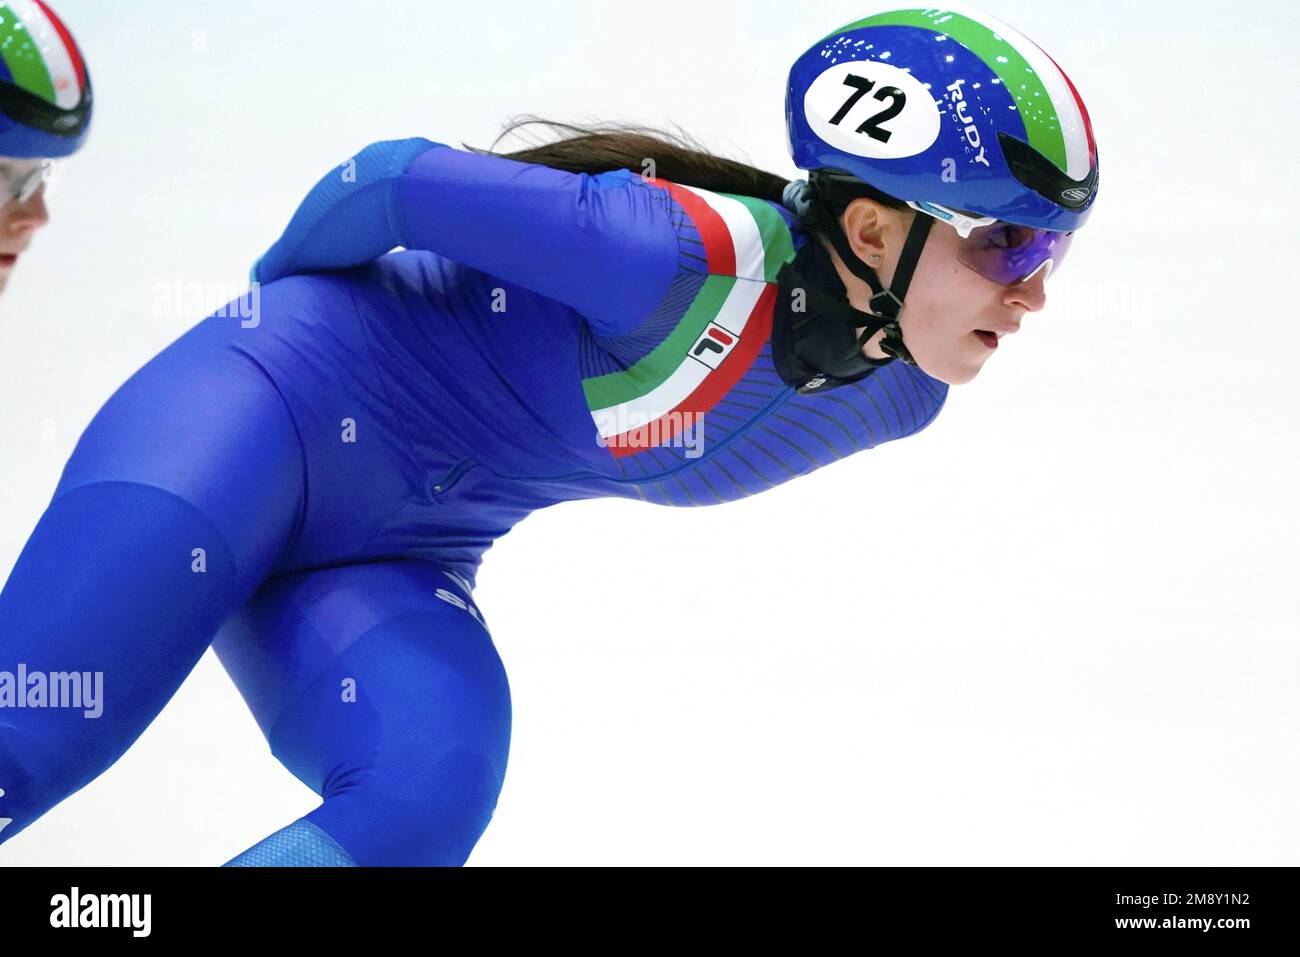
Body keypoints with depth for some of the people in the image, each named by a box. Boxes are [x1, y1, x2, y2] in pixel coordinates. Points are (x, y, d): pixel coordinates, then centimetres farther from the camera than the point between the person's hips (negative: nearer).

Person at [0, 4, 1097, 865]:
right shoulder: (689, 255, -28)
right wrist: (271, 297, 2)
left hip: (404, 563, 7)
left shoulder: (901, 396, -2)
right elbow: (391, 177, -15)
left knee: (428, 794, -23)